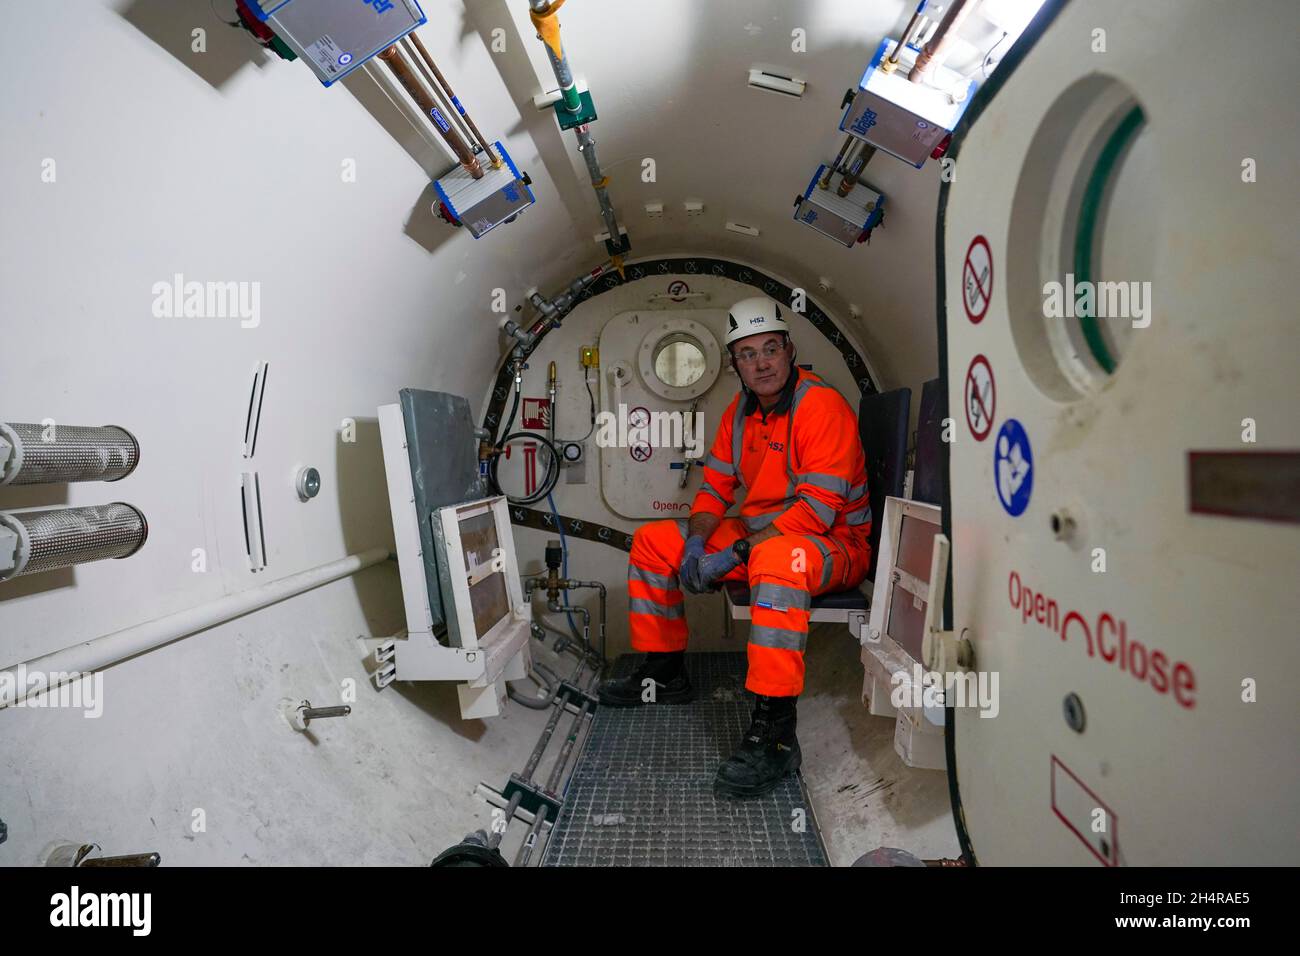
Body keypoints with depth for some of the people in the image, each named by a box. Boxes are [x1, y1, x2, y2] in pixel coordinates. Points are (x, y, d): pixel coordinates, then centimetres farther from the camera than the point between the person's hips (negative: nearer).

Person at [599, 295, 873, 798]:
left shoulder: (822, 406, -18)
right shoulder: (740, 410, 7)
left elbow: (817, 509, -25)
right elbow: (715, 486, 11)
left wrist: (738, 553, -28)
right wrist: (697, 540, -10)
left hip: (835, 544, -8)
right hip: (757, 534, 8)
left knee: (777, 557, -44)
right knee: (652, 540, 6)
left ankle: (774, 732, -40)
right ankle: (664, 674, 16)